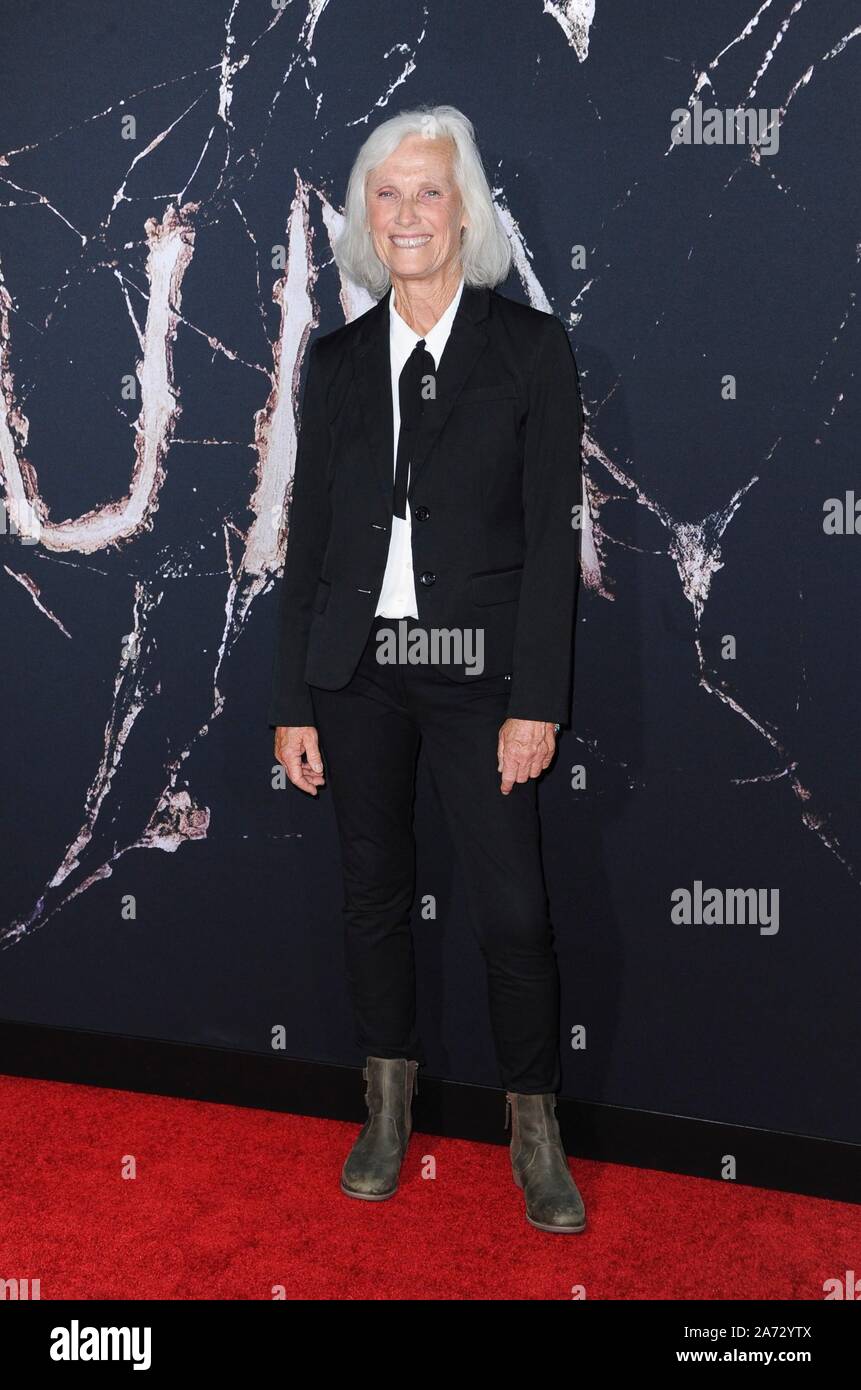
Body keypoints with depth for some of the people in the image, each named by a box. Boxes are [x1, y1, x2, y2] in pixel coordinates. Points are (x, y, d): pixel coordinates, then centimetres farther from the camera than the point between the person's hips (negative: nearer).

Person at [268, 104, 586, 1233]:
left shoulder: (531, 347, -1)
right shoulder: (337, 359, 8)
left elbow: (550, 535, -5)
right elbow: (307, 537, 8)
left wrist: (535, 702, -11)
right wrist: (294, 703, 4)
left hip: (475, 669, -3)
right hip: (358, 670, 3)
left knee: (514, 908, -3)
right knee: (374, 893, 12)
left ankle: (535, 1128, 18)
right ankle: (389, 1108, 31)